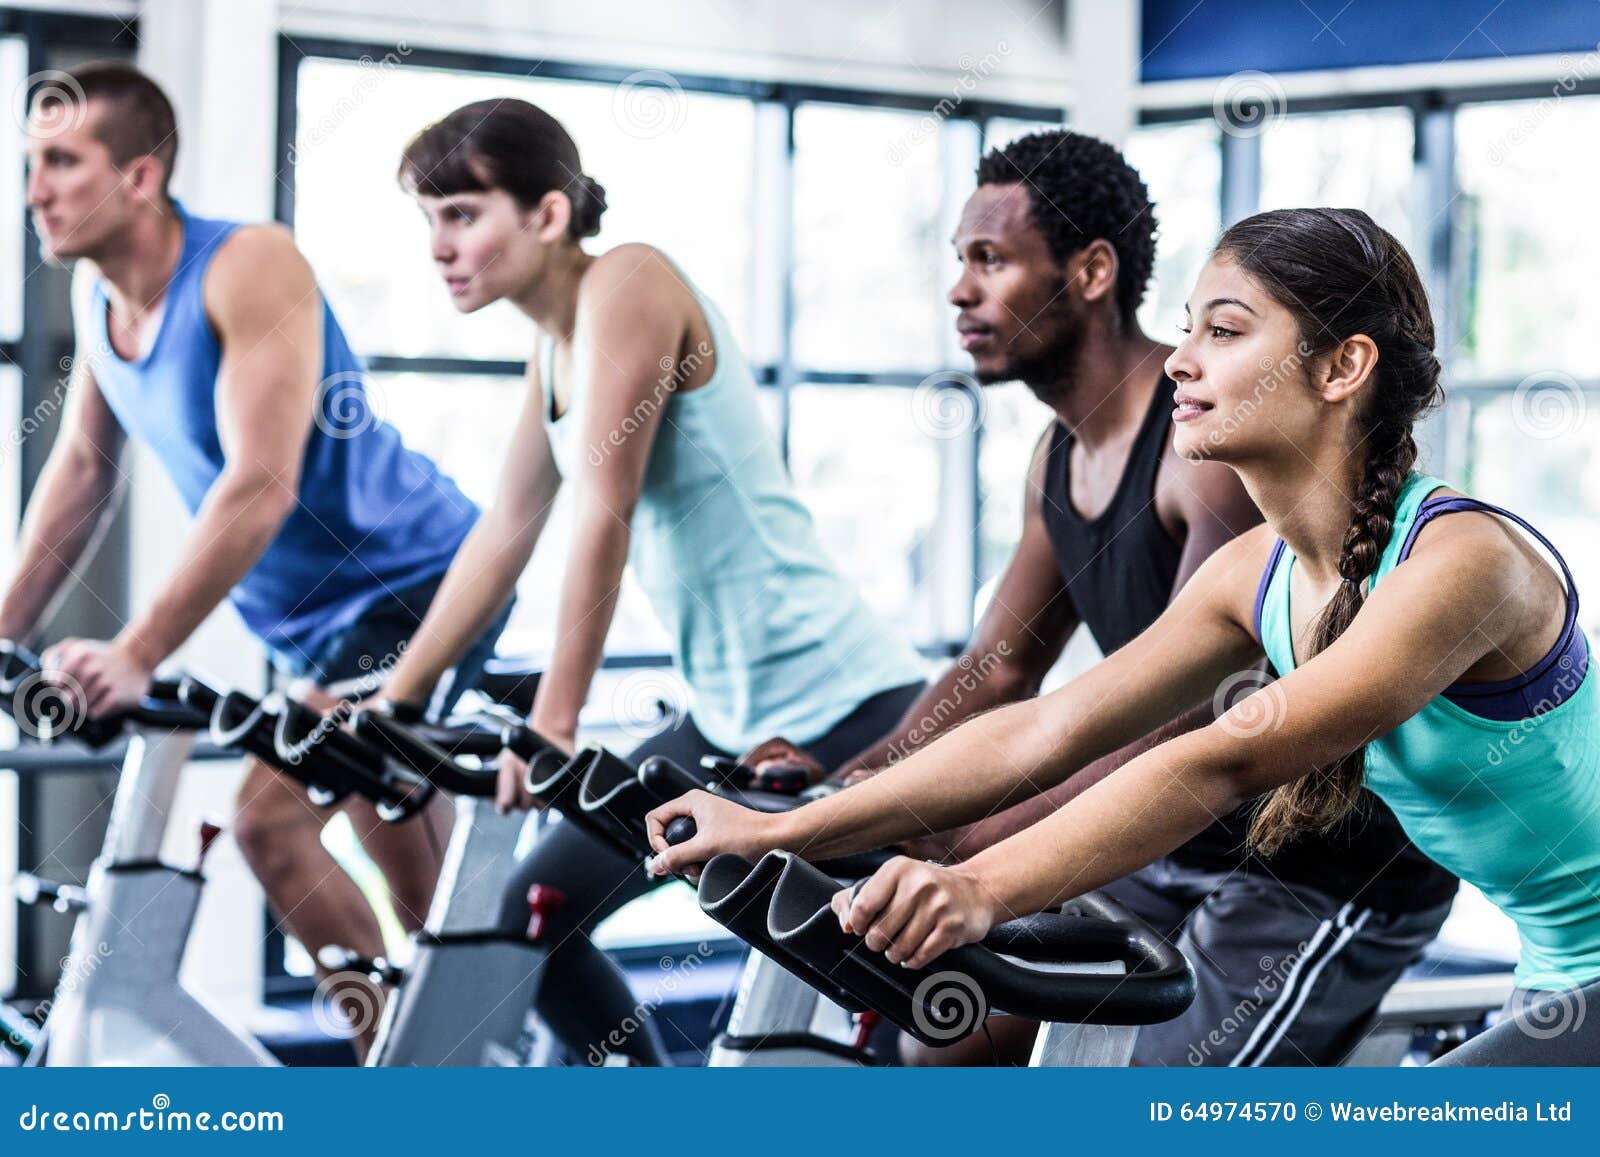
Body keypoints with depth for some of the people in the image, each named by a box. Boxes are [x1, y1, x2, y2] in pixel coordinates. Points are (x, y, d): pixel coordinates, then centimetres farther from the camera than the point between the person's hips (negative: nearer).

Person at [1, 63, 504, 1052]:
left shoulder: (249, 267, -24)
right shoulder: (97, 290, 0)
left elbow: (261, 487, -32)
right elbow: (83, 468, 10)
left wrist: (136, 656, -35)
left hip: (420, 583, -8)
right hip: (315, 617, 9)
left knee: (273, 818, -21)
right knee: (420, 890, 16)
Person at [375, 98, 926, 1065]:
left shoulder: (627, 285, -16)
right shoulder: (554, 345, 11)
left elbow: (604, 517, -22)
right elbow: (504, 537, 16)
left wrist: (553, 722, -23)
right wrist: (393, 701, 15)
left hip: (844, 710, -10)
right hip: (729, 720, 10)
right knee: (534, 919, 9)